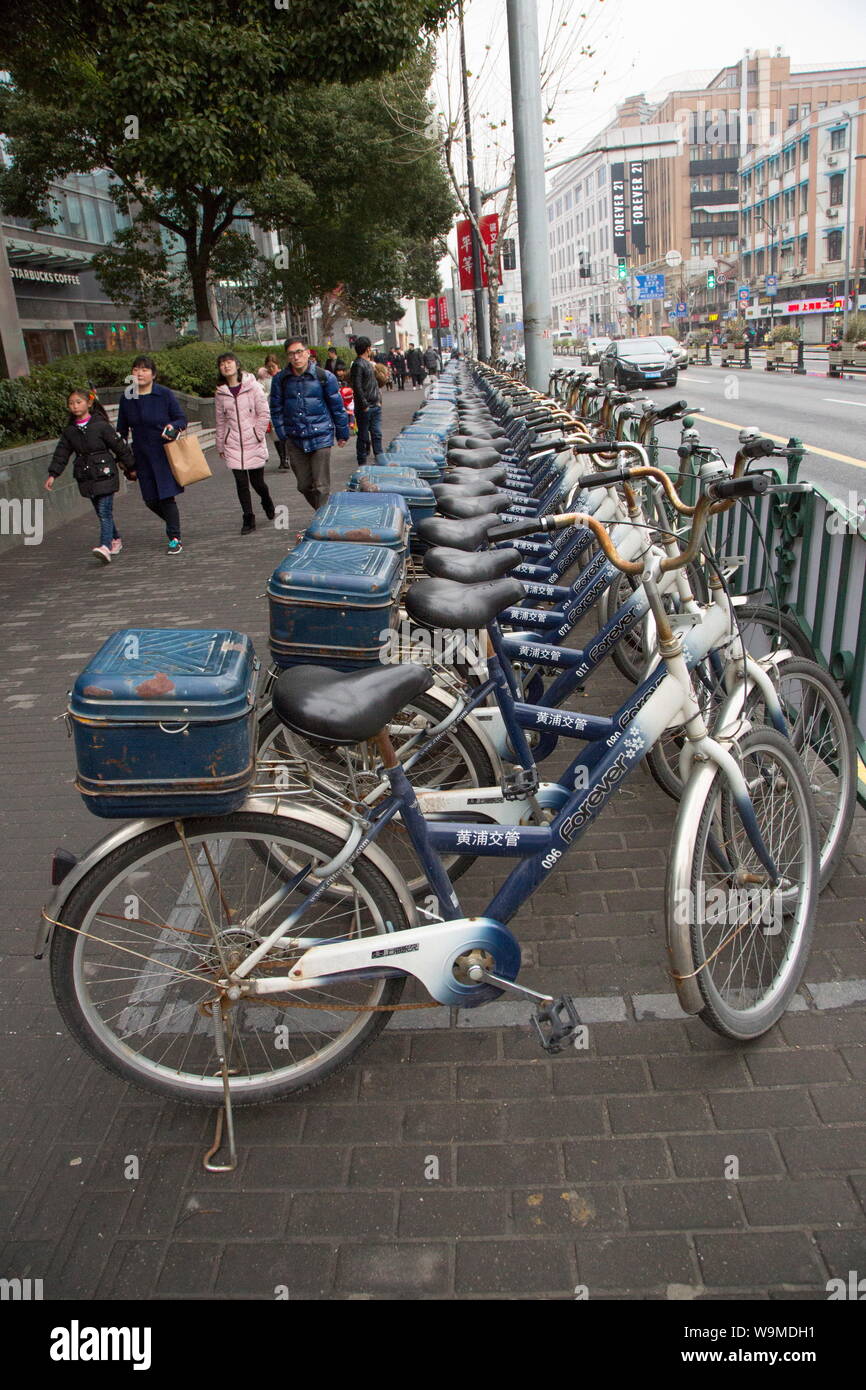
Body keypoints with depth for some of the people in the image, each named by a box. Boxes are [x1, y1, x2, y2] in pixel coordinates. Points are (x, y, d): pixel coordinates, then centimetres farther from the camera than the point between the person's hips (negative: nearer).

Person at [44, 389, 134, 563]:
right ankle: (115, 539, 27)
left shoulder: (101, 425, -8)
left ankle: (105, 546, -25)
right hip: (86, 477, 6)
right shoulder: (69, 431, 7)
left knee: (105, 511, -14)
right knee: (100, 512, 12)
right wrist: (52, 474, 4)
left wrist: (130, 468, 3)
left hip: (104, 474, -5)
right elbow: (61, 454, 11)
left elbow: (119, 446, -2)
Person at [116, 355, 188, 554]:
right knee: (151, 500, 6)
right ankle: (174, 524, 31)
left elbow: (182, 419, -1)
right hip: (142, 455, 4)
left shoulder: (165, 394, -5)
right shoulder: (126, 398, 5)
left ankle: (174, 538, 1)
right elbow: (122, 429, 12)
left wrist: (173, 426, -24)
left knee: (166, 497, -9)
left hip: (165, 453, -4)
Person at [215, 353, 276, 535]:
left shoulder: (252, 385, -4)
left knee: (257, 481, 2)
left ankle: (267, 501, 35)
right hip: (233, 444, 2)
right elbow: (220, 421, 13)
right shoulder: (220, 392, 5)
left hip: (254, 443, -2)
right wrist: (220, 445, 15)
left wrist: (258, 435, -8)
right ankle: (248, 519, 10)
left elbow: (264, 413, -3)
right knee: (241, 483, -1)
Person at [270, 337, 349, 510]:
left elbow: (338, 406, 4)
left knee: (321, 487, -4)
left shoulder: (324, 377, -3)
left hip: (320, 438, -3)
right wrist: (283, 435, 4)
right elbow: (276, 409, 10)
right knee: (304, 486, 10)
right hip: (295, 441, 3)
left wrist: (342, 434, 7)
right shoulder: (280, 379, 3)